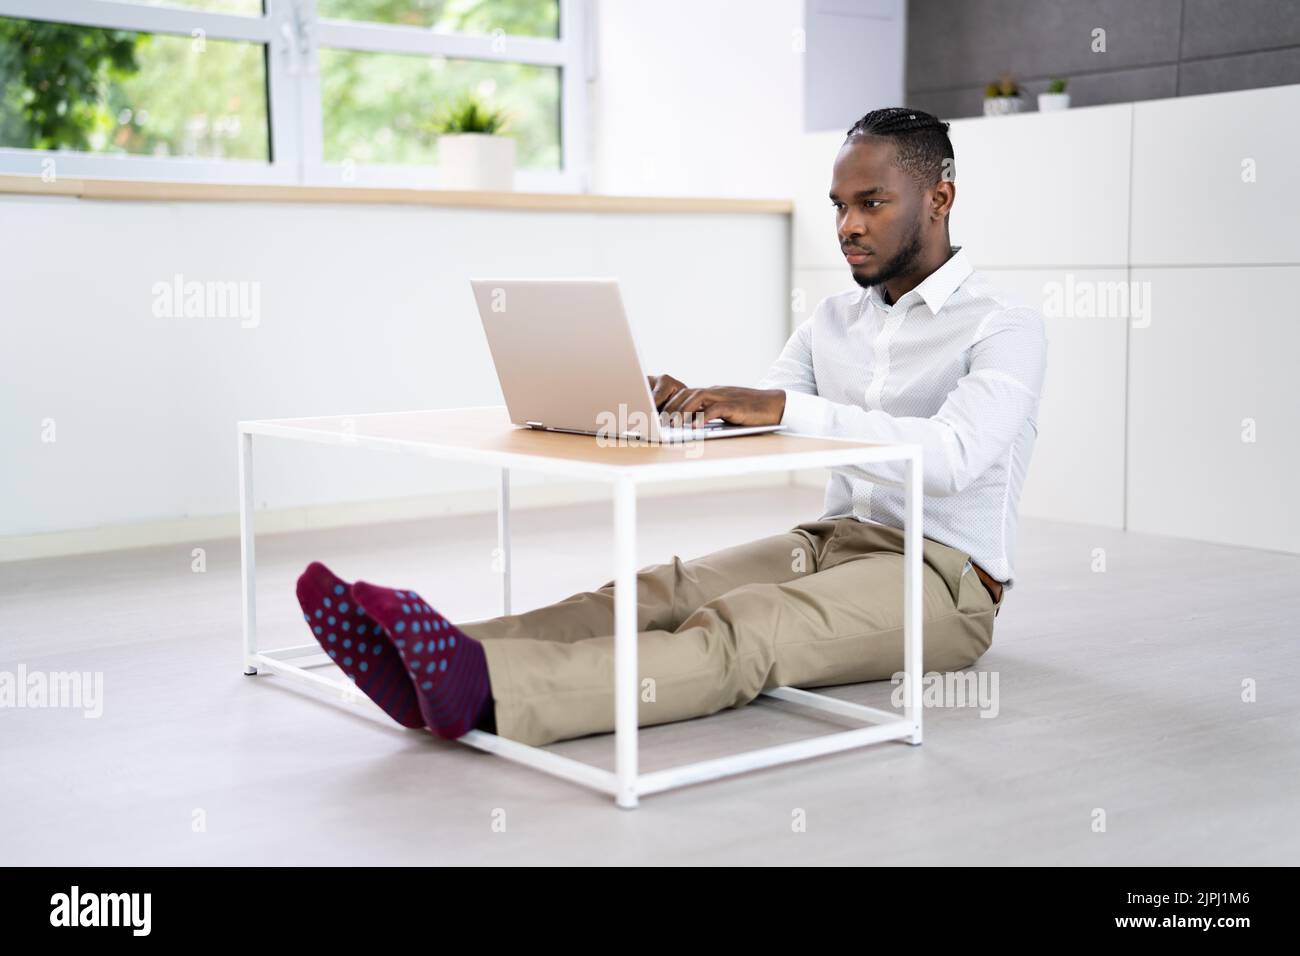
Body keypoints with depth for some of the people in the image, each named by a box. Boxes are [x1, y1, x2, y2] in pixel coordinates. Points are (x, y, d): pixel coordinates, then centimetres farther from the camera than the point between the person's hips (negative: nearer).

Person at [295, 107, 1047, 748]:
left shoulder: (1006, 326, -7)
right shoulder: (834, 320, 16)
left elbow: (953, 455, -26)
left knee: (737, 632, -34)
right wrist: (688, 403, -17)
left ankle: (483, 692, -56)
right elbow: (746, 421, 7)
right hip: (833, 542, 7)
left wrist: (788, 406, -32)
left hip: (942, 577, -6)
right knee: (658, 591, -22)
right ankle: (428, 673, -43)